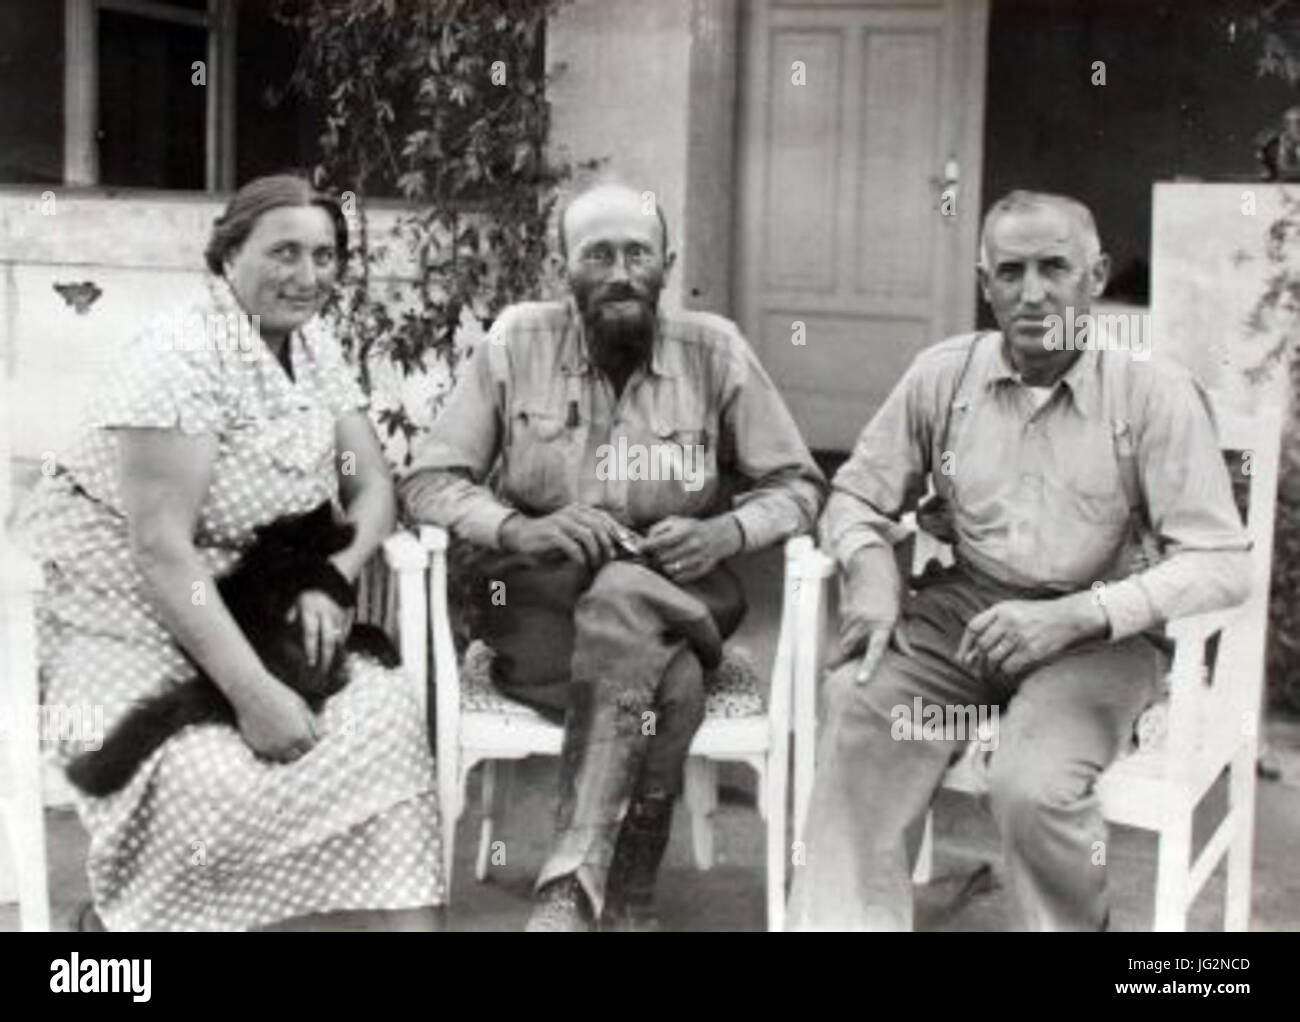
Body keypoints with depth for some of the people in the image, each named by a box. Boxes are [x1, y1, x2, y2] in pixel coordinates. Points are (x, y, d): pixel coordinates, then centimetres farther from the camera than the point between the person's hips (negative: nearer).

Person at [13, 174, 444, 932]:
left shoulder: (315, 346, 4)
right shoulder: (183, 357, -18)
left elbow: (374, 488, 5)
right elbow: (161, 548, -25)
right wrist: (253, 692, -32)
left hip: (241, 606, 7)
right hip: (123, 608, -6)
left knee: (382, 720, -16)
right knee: (211, 787, -29)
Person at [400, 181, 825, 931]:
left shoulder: (715, 350, 2)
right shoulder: (518, 343, 0)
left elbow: (797, 485, 6)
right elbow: (430, 480, 0)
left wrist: (728, 532, -15)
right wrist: (517, 528, -20)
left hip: (674, 596, 1)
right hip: (542, 597, -1)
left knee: (623, 599, -35)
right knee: (667, 684, -33)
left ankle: (573, 889, -30)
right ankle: (628, 902, -22)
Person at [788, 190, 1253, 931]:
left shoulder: (1154, 391, -8)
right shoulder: (943, 375, 3)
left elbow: (1222, 562, -12)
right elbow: (856, 496, 13)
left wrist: (1073, 617, -22)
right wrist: (870, 566, -12)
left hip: (1104, 632, -3)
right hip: (969, 607, 3)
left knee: (1032, 783, -30)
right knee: (860, 711, -27)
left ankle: (1072, 923, 0)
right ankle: (847, 921, -12)